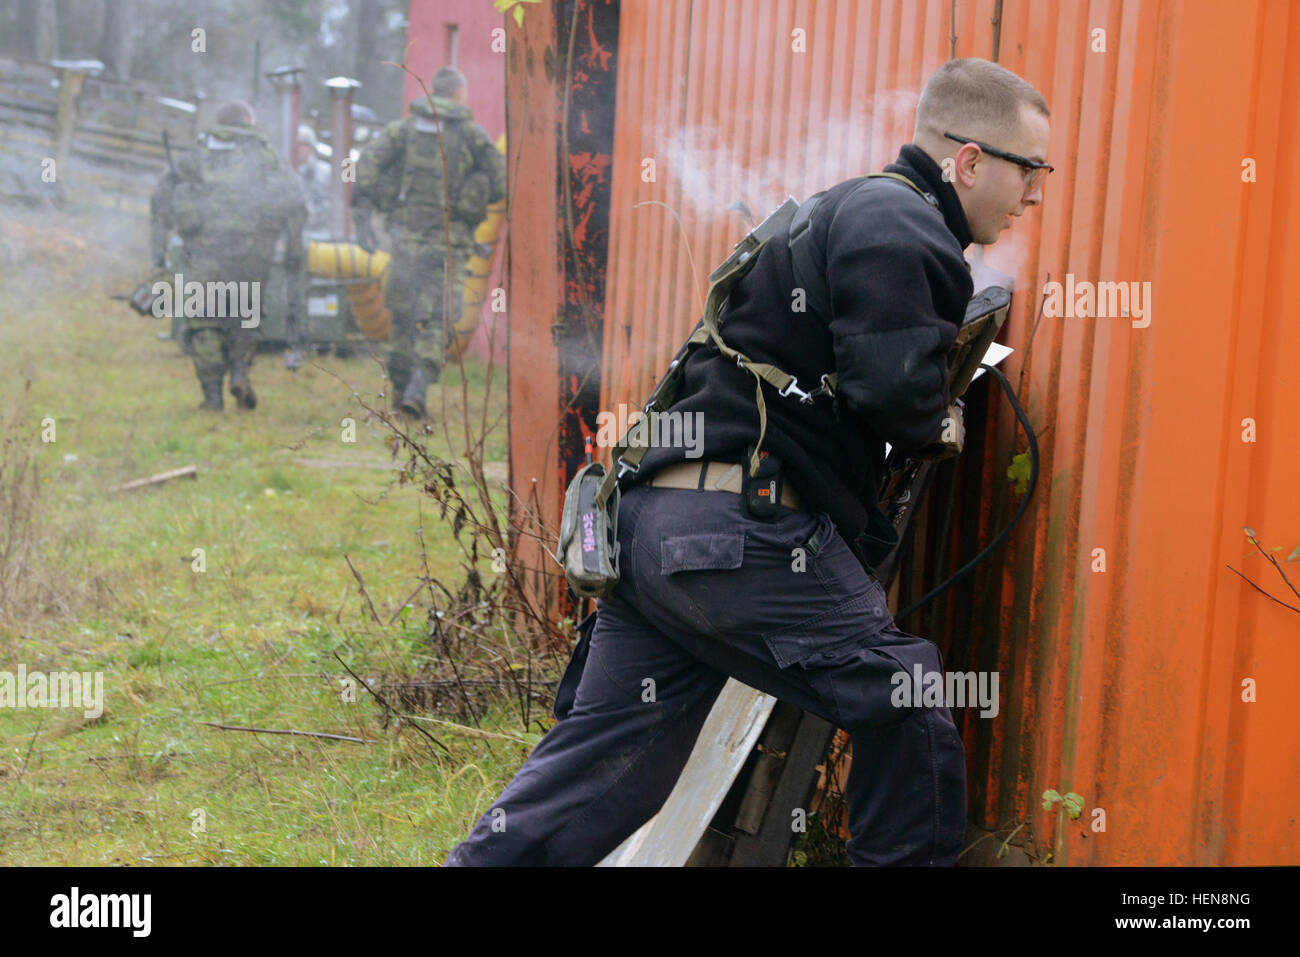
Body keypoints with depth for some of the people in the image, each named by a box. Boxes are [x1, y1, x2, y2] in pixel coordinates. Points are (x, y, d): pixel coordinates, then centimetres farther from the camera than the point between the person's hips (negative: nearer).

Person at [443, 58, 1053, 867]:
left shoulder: (850, 211, 25)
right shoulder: (897, 224, -6)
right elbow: (893, 384, -18)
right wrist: (943, 429, 1)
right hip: (738, 533, -10)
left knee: (603, 765, 9)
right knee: (909, 712, -2)